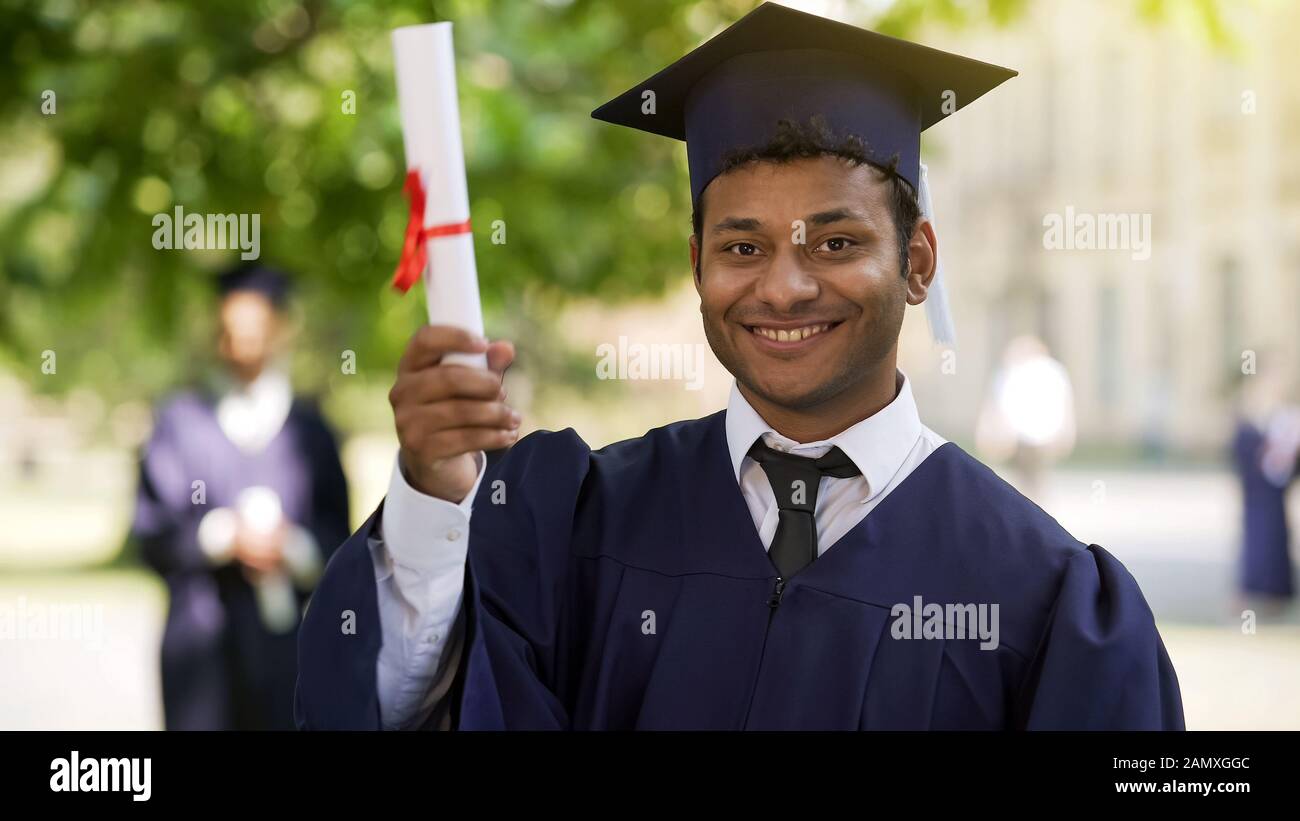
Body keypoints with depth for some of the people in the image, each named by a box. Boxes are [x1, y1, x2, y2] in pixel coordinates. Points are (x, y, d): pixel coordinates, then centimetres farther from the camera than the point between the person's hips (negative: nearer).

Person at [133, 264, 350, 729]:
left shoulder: (309, 429, 9)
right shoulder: (181, 421, 8)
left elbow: (335, 535, 5)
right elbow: (152, 533, 2)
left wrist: (295, 547, -15)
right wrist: (221, 535, -14)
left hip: (285, 638, 0)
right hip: (199, 634, 0)